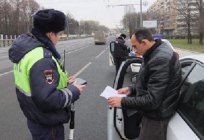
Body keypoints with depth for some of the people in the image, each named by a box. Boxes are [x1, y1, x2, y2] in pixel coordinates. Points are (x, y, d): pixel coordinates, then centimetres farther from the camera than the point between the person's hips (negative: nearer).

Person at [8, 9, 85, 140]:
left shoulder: (27, 46, 0)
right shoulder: (42, 59, -30)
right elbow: (47, 100, -32)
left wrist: (61, 81, 7)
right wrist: (74, 90, -19)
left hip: (34, 116, 9)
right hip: (47, 124, -9)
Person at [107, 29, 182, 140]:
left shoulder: (161, 59, -29)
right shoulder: (155, 53, 5)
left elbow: (152, 100, -30)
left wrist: (123, 101, -23)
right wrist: (131, 89, 4)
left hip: (156, 116, -10)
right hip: (152, 113, 10)